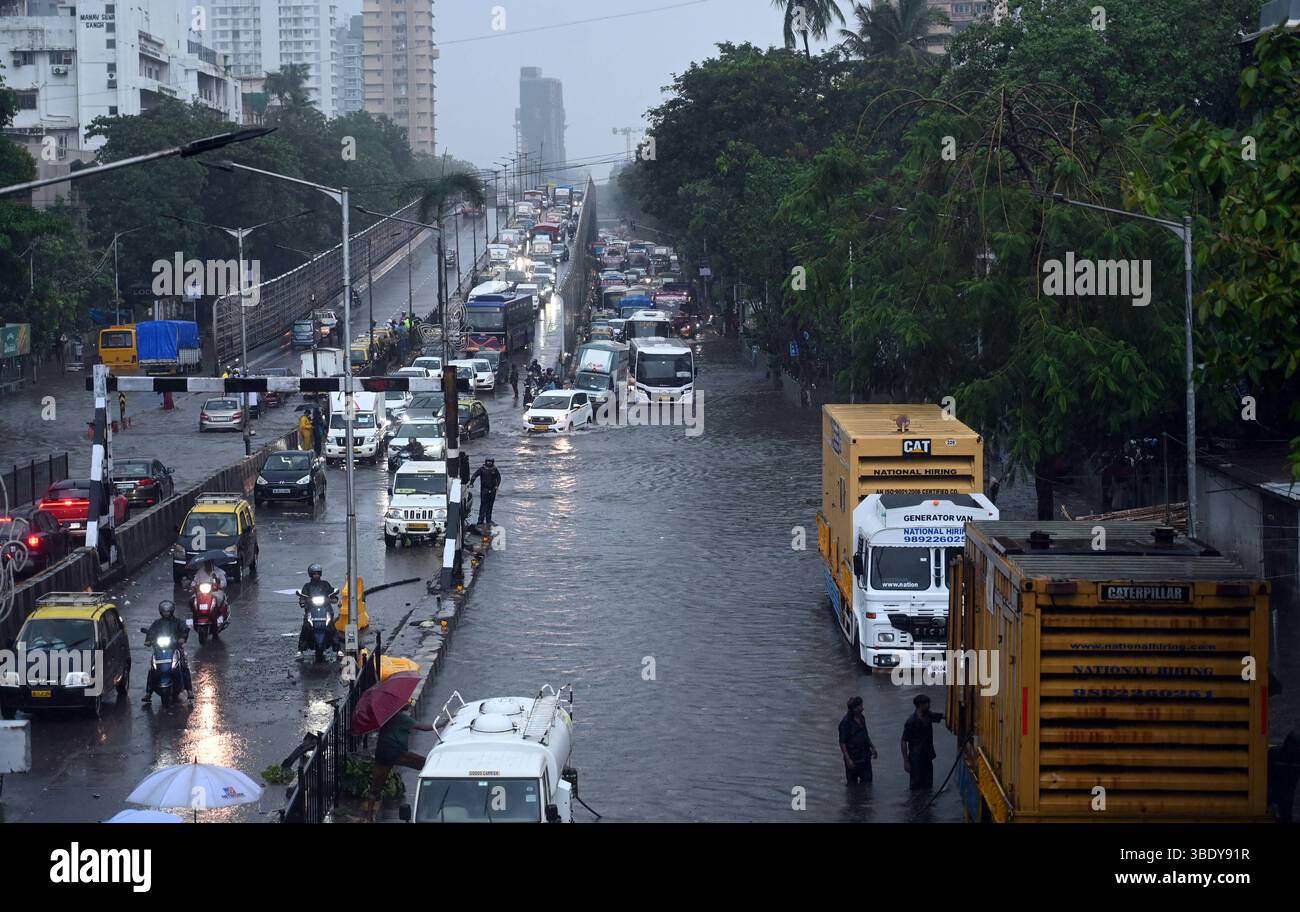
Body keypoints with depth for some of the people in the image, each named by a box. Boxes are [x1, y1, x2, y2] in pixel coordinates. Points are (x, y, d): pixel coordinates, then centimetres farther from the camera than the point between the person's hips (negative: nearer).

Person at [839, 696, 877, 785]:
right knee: (852, 784, 4)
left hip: (865, 757, 7)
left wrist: (872, 747, 16)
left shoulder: (861, 718, 6)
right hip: (853, 759, -7)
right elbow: (842, 743, -15)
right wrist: (848, 759, -20)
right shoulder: (845, 722, -17)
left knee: (867, 781, 10)